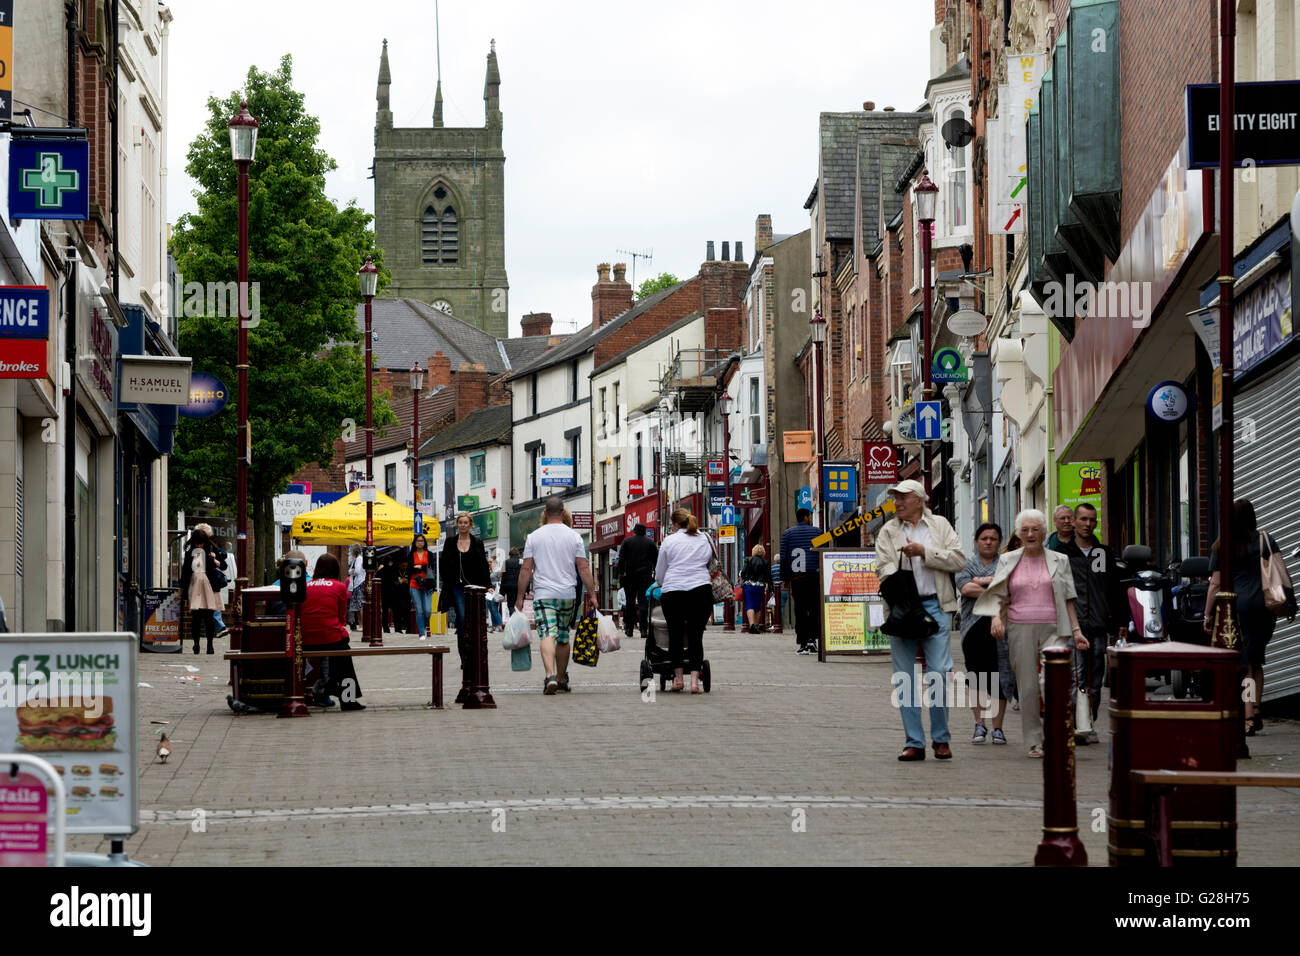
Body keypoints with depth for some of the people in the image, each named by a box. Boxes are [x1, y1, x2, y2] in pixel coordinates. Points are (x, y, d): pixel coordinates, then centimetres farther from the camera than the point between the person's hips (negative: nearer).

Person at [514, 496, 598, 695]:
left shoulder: (534, 537, 0)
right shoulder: (574, 536, 2)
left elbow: (526, 569, 1)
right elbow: (584, 568, 1)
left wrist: (520, 596, 7)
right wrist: (592, 594, 7)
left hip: (543, 594, -2)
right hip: (567, 594, 2)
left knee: (547, 635, -12)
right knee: (563, 637, 15)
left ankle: (550, 675, -32)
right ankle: (562, 679, 26)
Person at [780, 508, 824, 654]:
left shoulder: (787, 533, 9)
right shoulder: (817, 531, 6)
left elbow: (783, 558, 5)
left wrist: (785, 579, 8)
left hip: (796, 577, 1)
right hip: (814, 575, -1)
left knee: (800, 610, 2)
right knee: (815, 608, 5)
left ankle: (803, 643, -1)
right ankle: (812, 638, -8)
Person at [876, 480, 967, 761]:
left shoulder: (940, 525, 10)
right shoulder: (888, 531, 11)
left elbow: (958, 560, 0)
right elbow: (884, 567, -1)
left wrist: (925, 552, -9)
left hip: (935, 605, -1)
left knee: (939, 672, -8)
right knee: (904, 678, 1)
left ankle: (941, 738, 5)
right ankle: (914, 743, 7)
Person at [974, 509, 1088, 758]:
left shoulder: (1059, 561, 11)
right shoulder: (1008, 561, 12)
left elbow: (1068, 600, 12)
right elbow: (999, 595, 10)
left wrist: (1076, 630, 6)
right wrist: (995, 616, -10)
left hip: (1053, 629, -1)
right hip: (1020, 630, 1)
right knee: (1028, 687, -1)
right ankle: (1034, 742, 6)